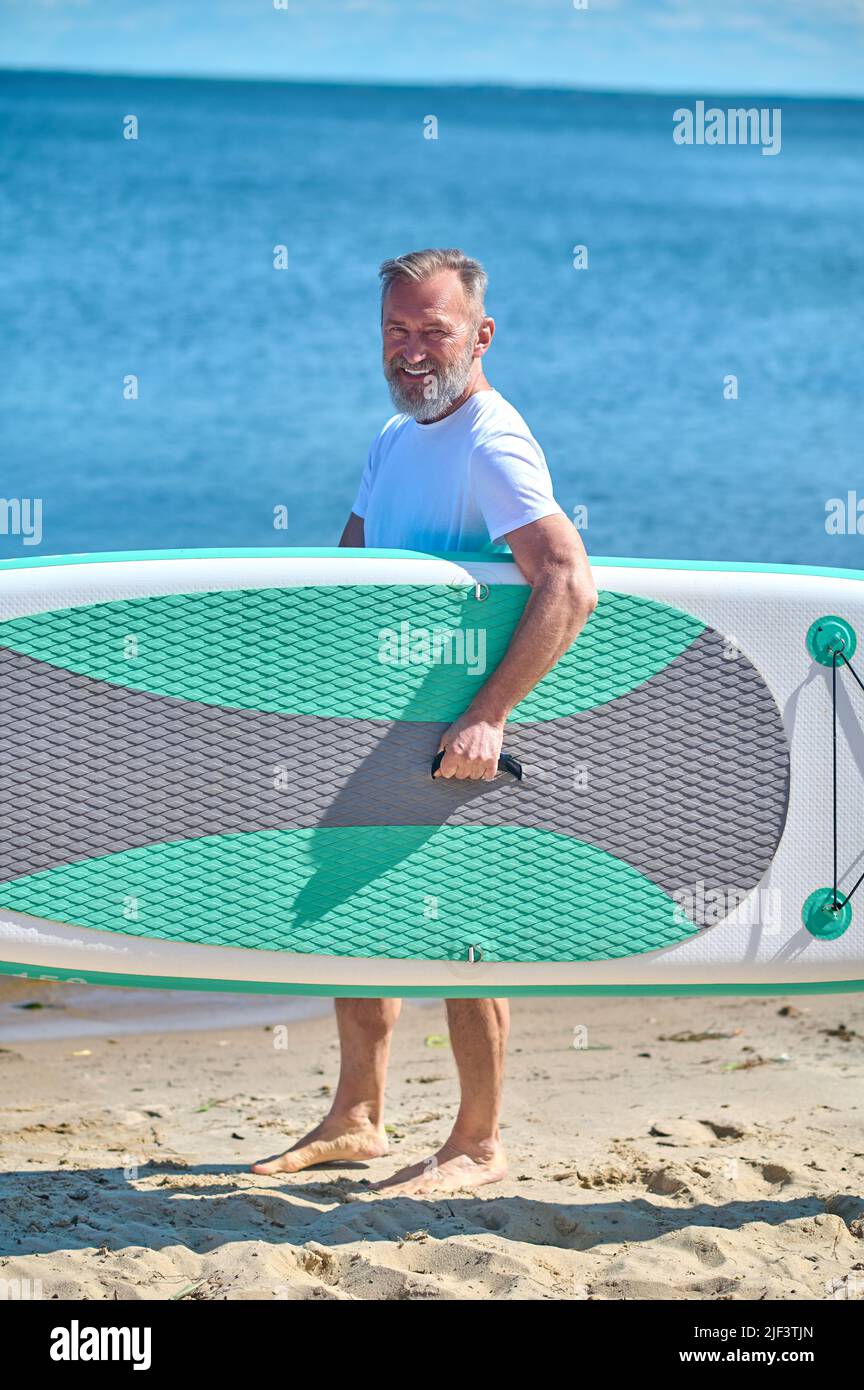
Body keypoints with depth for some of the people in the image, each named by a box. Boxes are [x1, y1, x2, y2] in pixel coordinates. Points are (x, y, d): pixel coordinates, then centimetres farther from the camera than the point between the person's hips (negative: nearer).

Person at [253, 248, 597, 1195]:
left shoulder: (492, 447, -18)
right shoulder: (394, 439, 12)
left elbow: (570, 584, -31)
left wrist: (489, 716, -36)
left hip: (454, 736, -9)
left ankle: (478, 1147, 8)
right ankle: (356, 1120, 26)